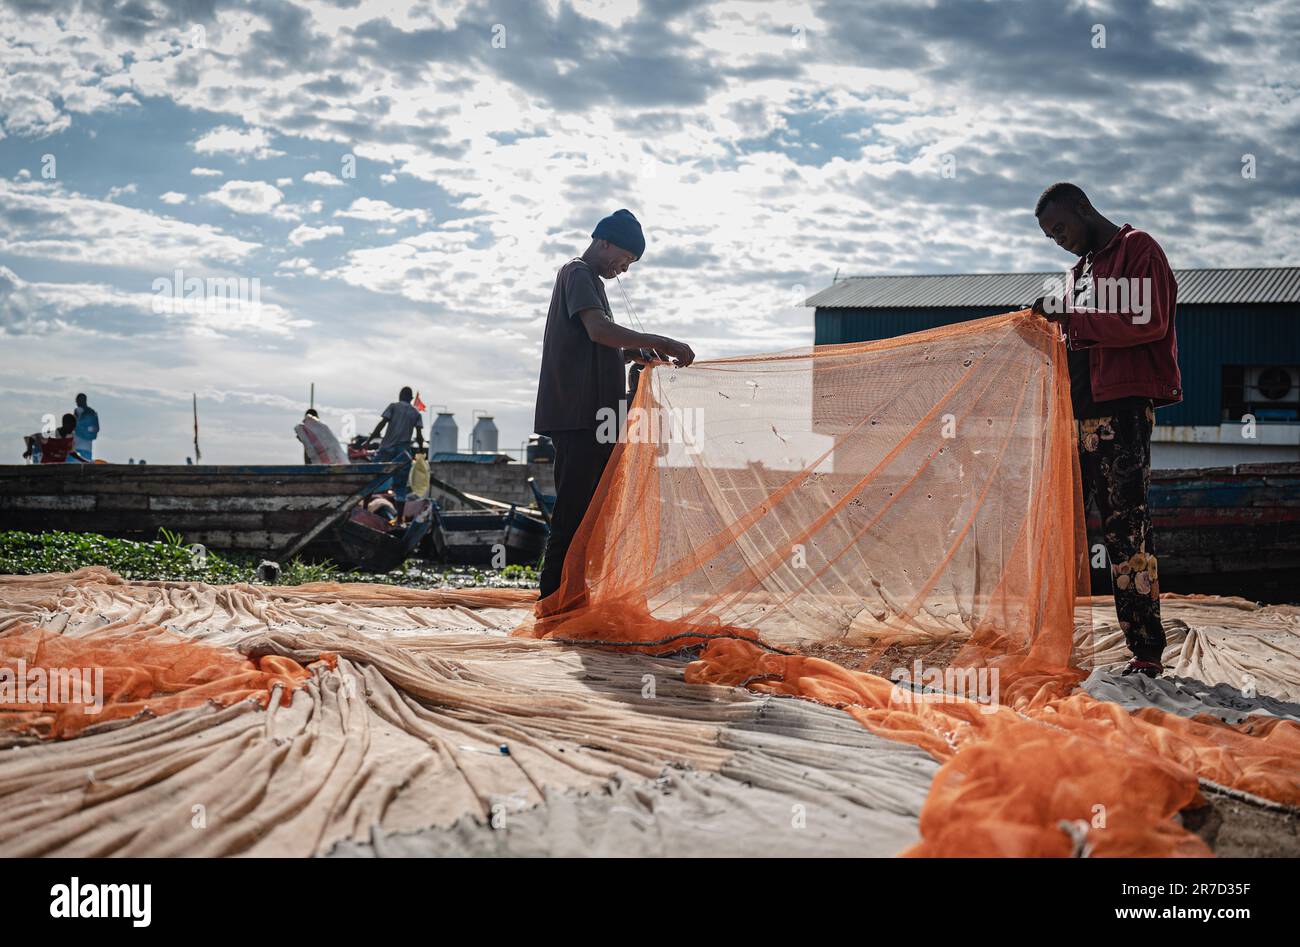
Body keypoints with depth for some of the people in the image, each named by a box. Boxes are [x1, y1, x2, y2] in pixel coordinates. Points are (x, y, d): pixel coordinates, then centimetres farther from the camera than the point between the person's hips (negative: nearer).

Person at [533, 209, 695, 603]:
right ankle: (554, 598, -12)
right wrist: (663, 343, -22)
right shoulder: (578, 274, -6)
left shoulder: (586, 279, 26)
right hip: (578, 416, -10)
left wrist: (630, 353, 10)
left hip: (590, 419, 10)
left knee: (589, 511, 11)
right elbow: (600, 330, -22)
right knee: (573, 512, -12)